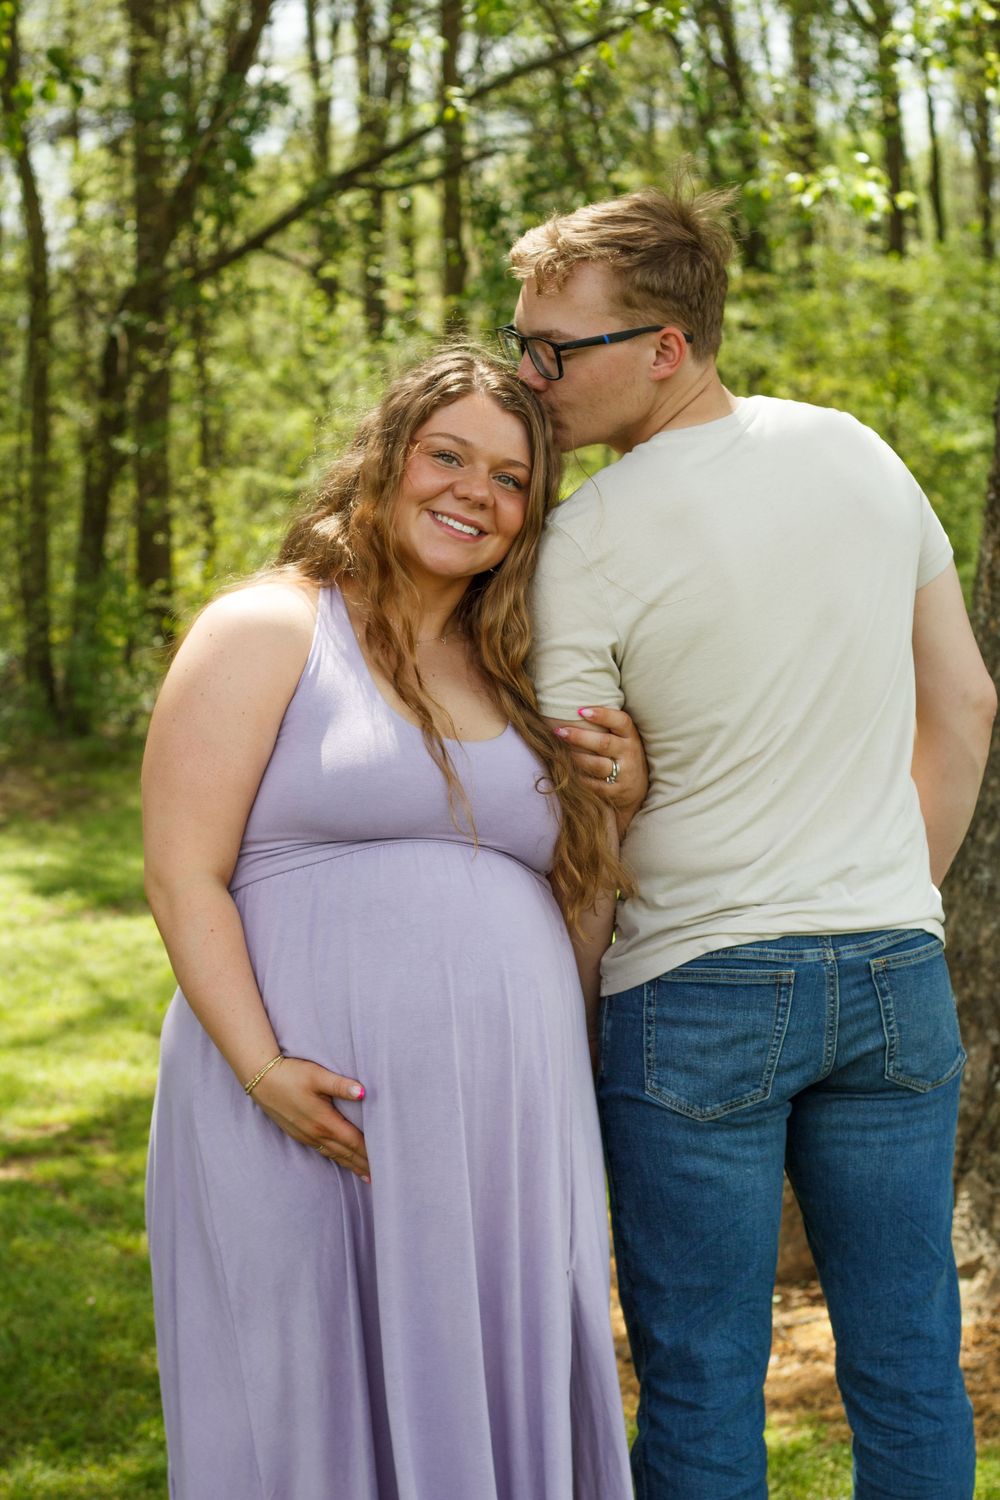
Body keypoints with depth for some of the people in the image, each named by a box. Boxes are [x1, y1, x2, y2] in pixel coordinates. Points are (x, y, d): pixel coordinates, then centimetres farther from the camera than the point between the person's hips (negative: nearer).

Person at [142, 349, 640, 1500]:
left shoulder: (516, 683, 19)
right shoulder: (268, 629, 2)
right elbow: (181, 871, -7)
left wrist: (618, 799, 5)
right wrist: (261, 1067, -18)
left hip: (507, 1132, 5)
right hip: (316, 1113, -5)